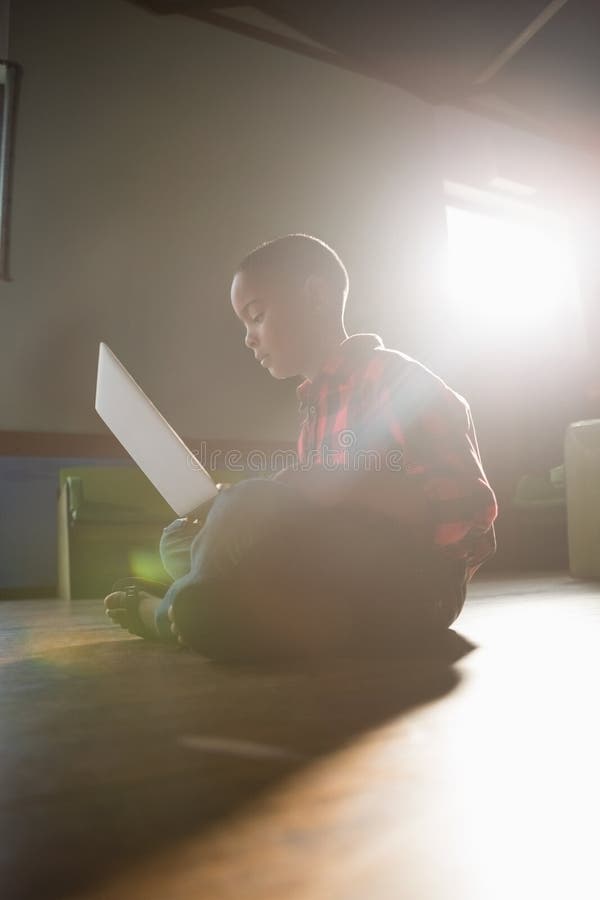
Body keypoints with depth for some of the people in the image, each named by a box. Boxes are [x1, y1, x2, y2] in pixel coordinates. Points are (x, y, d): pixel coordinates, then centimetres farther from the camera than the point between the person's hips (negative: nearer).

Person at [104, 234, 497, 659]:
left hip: (414, 582, -8)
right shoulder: (320, 403, 15)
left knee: (246, 513, -29)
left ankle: (166, 613, -4)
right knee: (180, 538, 8)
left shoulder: (390, 376, -9)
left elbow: (468, 509, -18)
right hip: (345, 580, 8)